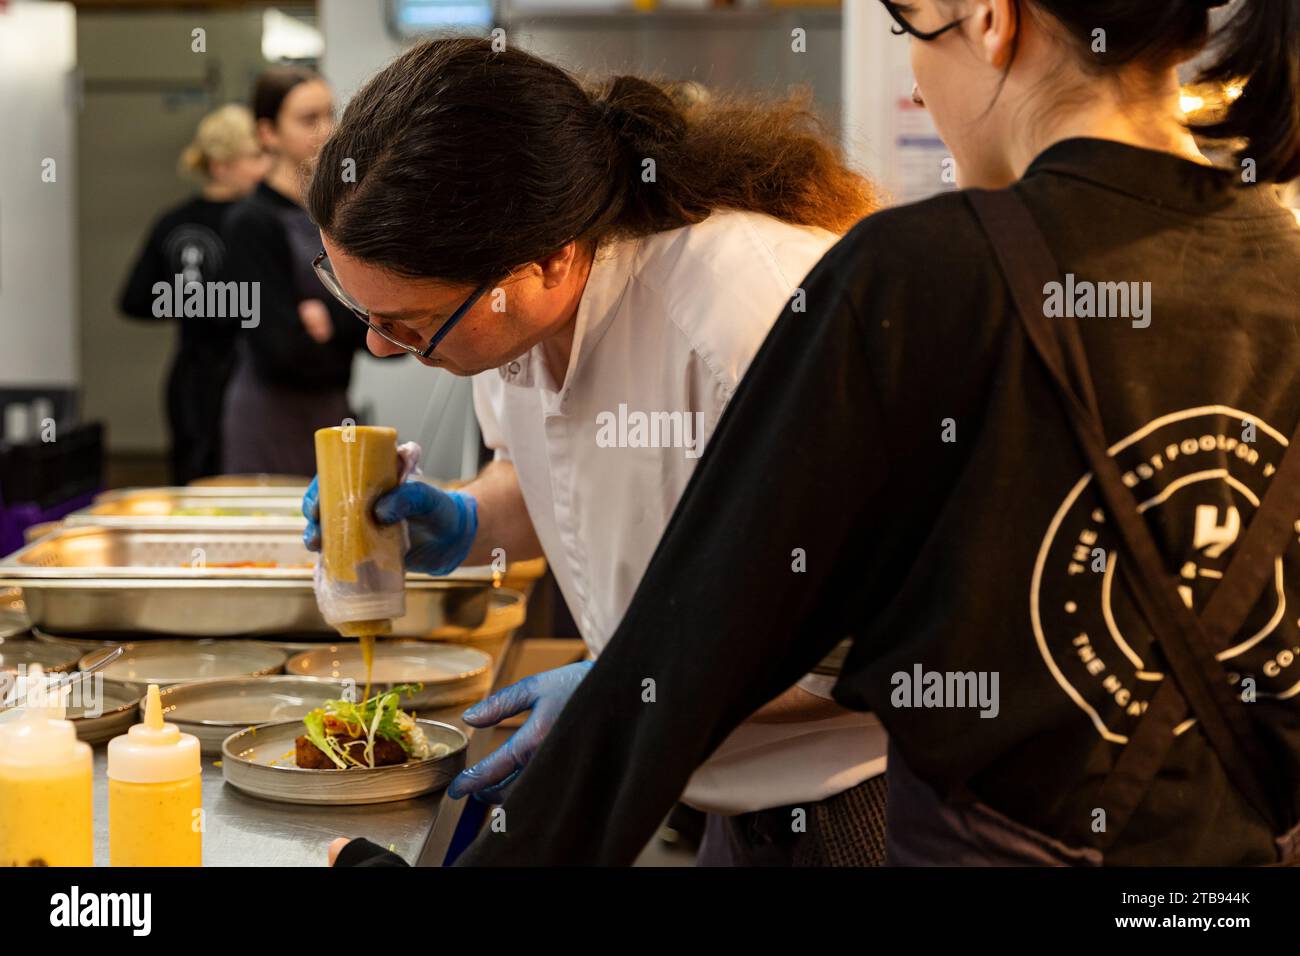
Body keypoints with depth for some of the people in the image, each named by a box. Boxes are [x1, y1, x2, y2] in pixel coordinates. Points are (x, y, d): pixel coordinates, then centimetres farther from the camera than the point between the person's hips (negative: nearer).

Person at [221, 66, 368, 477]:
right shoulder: (253, 223, -9)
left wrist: (332, 320, -12)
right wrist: (356, 320, -8)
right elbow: (287, 350, -16)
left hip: (333, 412, 6)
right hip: (271, 421, -6)